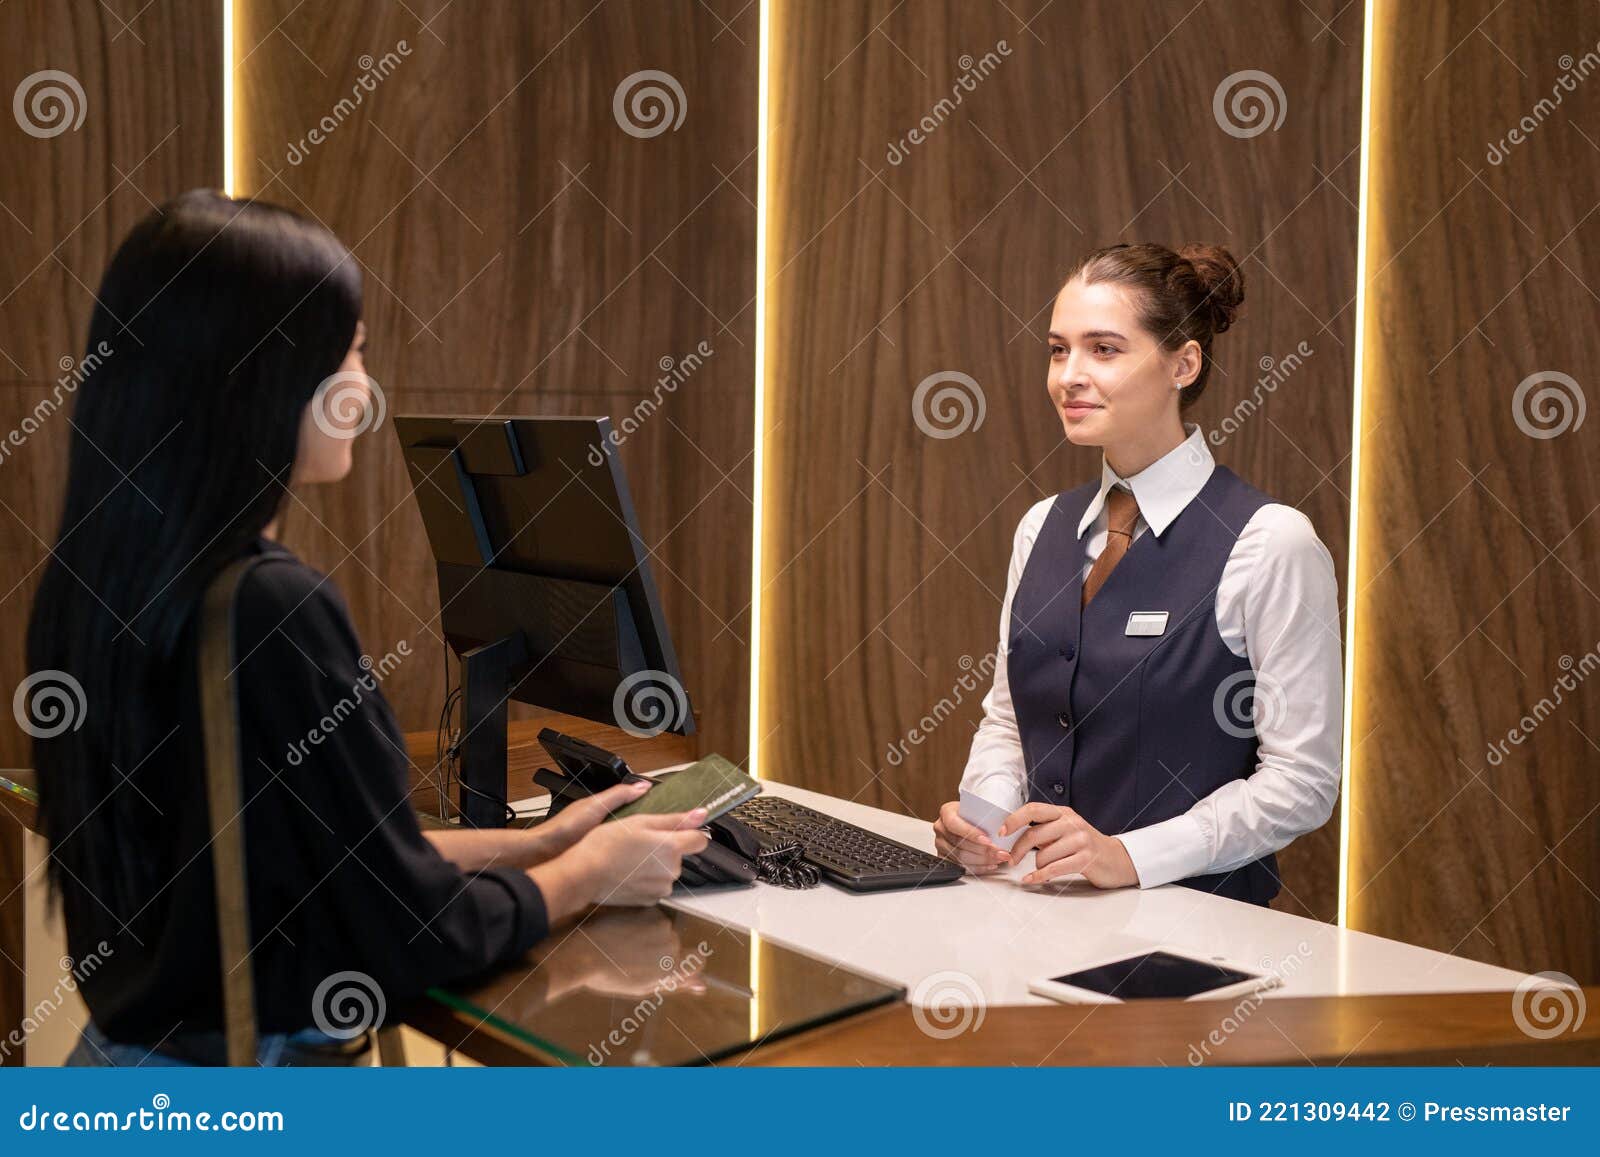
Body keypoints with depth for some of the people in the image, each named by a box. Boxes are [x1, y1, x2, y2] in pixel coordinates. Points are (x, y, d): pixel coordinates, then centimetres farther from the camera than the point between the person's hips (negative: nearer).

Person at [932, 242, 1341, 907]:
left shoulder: (1271, 543, -7)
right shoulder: (1043, 528, 12)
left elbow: (1301, 780, -8)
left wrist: (1127, 854, -18)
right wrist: (984, 815, -3)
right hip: (1040, 906, 5)